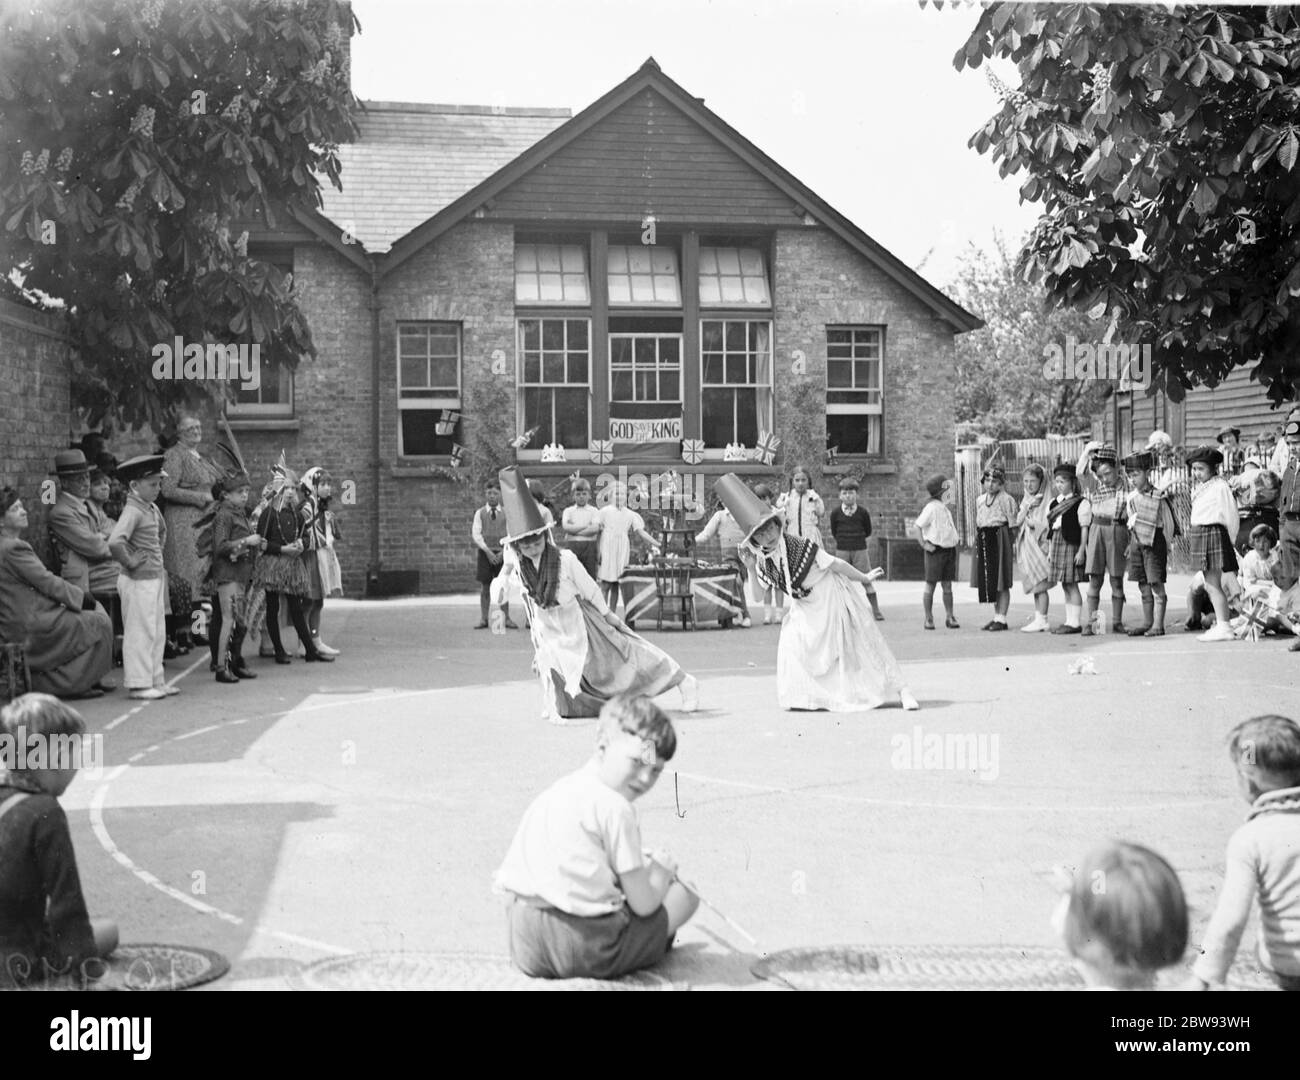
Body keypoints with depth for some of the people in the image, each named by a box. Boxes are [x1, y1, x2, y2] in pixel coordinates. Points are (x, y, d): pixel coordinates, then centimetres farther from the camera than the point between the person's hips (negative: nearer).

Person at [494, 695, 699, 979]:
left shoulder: (558, 790, 15)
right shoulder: (614, 806, -9)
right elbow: (643, 904, -6)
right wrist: (661, 868, 17)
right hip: (586, 951, -7)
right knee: (683, 893, 9)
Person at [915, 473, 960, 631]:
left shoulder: (944, 507, 13)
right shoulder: (931, 507, -13)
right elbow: (918, 526, -14)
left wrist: (956, 538, 13)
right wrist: (924, 544, -16)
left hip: (949, 549, 7)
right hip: (936, 550, -7)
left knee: (947, 585, 8)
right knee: (931, 585, 1)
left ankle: (950, 617, 11)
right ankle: (929, 619, 6)